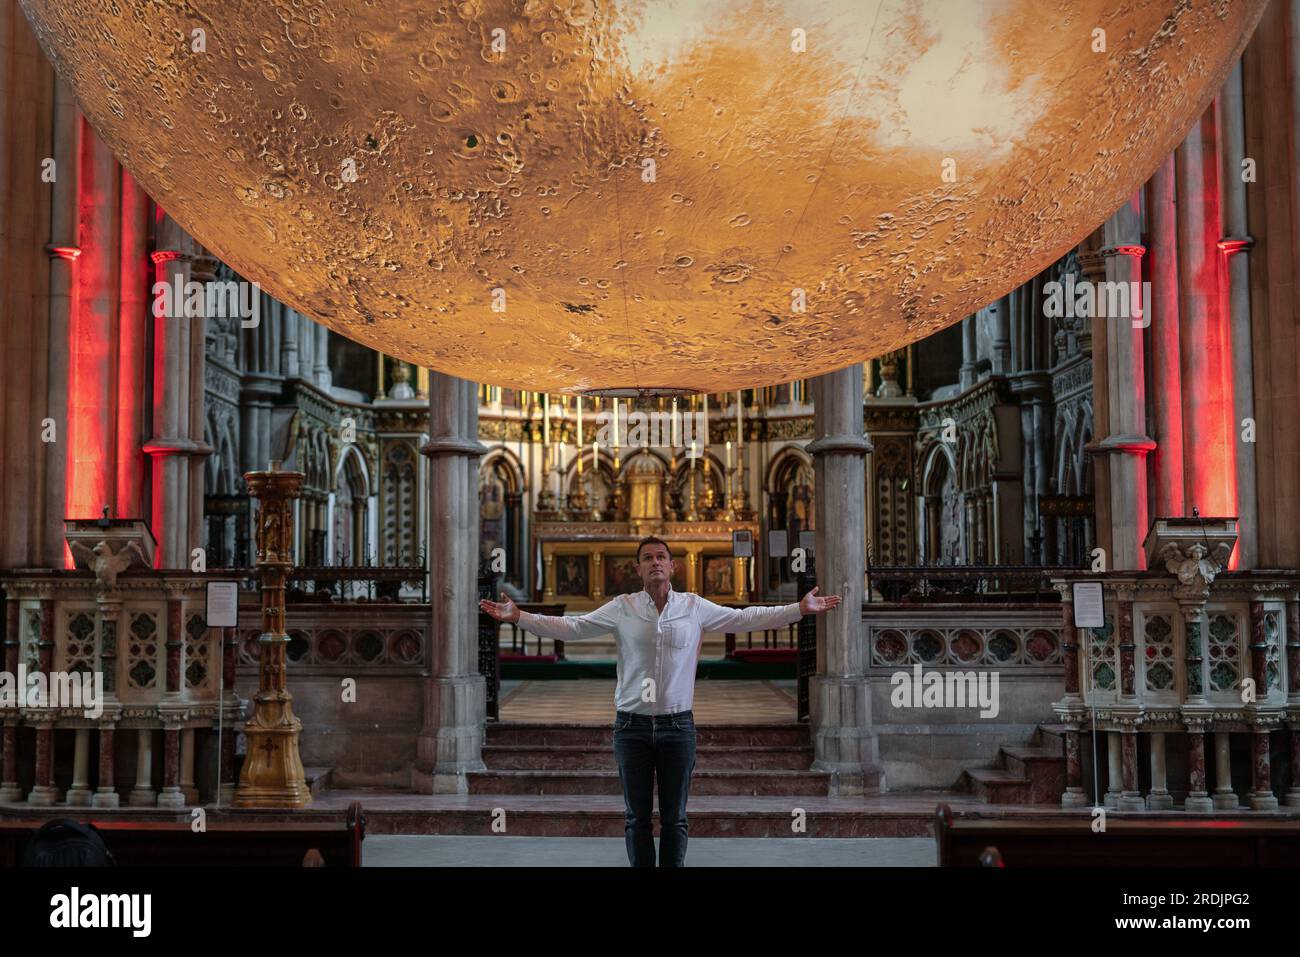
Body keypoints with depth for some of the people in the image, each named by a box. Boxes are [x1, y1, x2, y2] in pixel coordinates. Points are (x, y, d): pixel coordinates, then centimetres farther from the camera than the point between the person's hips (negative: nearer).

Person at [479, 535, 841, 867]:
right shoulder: (621, 608, 0)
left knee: (674, 818, 7)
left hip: (678, 726, 0)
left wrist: (800, 608, 0)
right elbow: (570, 627, -1)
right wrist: (518, 617, -8)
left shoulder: (695, 607, 1)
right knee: (637, 818, 7)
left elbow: (746, 618, 5)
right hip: (632, 726, 0)